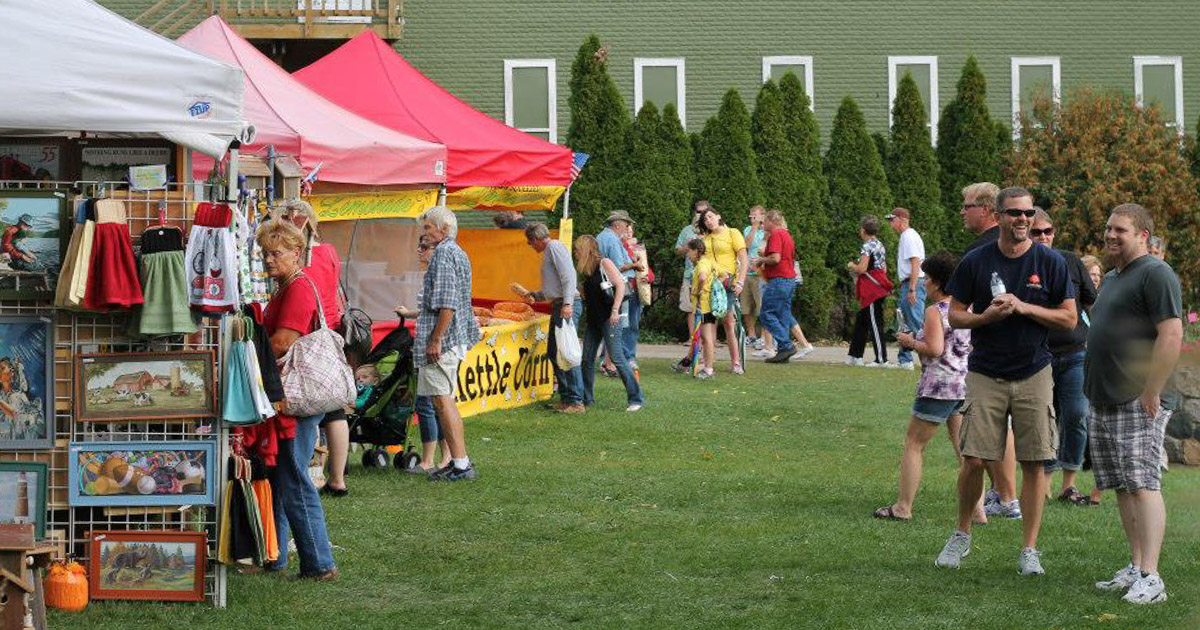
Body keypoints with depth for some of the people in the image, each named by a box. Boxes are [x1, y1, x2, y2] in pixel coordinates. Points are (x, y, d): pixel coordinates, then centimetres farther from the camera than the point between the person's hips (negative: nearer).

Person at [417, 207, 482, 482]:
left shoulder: (443, 254, -14)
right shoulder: (459, 253, 18)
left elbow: (448, 304, -22)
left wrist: (435, 339, -21)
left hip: (442, 338, -11)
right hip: (457, 339, 11)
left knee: (443, 400, -7)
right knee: (446, 400, 15)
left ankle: (461, 465, -7)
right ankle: (460, 461, 18)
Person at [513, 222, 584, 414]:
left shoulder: (554, 247, -5)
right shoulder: (548, 252, 25)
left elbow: (568, 276, -18)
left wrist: (567, 304, -26)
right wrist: (531, 295, 34)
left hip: (566, 305, -11)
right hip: (558, 305, 11)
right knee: (553, 353, 13)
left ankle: (576, 401, -11)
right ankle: (566, 396, 18)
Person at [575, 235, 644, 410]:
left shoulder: (604, 263, -7)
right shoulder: (588, 271, 17)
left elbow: (620, 285, -14)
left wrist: (615, 310, -20)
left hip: (608, 318, -9)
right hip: (592, 320, 9)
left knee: (617, 358, -11)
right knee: (587, 359, 8)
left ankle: (635, 399, -7)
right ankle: (586, 398, 16)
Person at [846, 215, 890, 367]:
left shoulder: (867, 246, -13)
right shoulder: (880, 245, 15)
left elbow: (861, 269, -21)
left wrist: (851, 265, -1)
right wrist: (857, 267, 20)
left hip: (871, 290, -10)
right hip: (879, 289, 10)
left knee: (874, 323, -7)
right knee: (861, 322, 15)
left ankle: (881, 359, -6)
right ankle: (855, 356, 19)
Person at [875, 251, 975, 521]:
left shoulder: (935, 311, -13)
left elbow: (934, 349, -22)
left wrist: (910, 342, -5)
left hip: (939, 387, -7)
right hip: (966, 385, 7)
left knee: (914, 443, 4)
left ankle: (903, 507, 6)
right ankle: (977, 510, 8)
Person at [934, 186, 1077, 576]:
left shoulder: (1050, 262, 1)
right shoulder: (975, 262, 2)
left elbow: (1069, 319, 1)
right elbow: (954, 316, 6)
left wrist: (1025, 308, -12)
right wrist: (986, 316, -14)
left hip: (1034, 375, 0)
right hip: (986, 375, 0)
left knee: (1034, 464, 0)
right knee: (973, 460, -5)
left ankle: (1029, 550, 9)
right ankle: (962, 535, 17)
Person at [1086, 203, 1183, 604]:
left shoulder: (1155, 274, -10)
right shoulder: (1113, 278, 20)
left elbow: (1171, 335, -18)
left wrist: (1150, 393, -20)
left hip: (1137, 403, -9)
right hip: (1102, 402, 9)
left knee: (1143, 485, -12)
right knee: (1123, 488, 10)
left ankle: (1150, 578, -13)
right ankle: (1135, 568, 16)